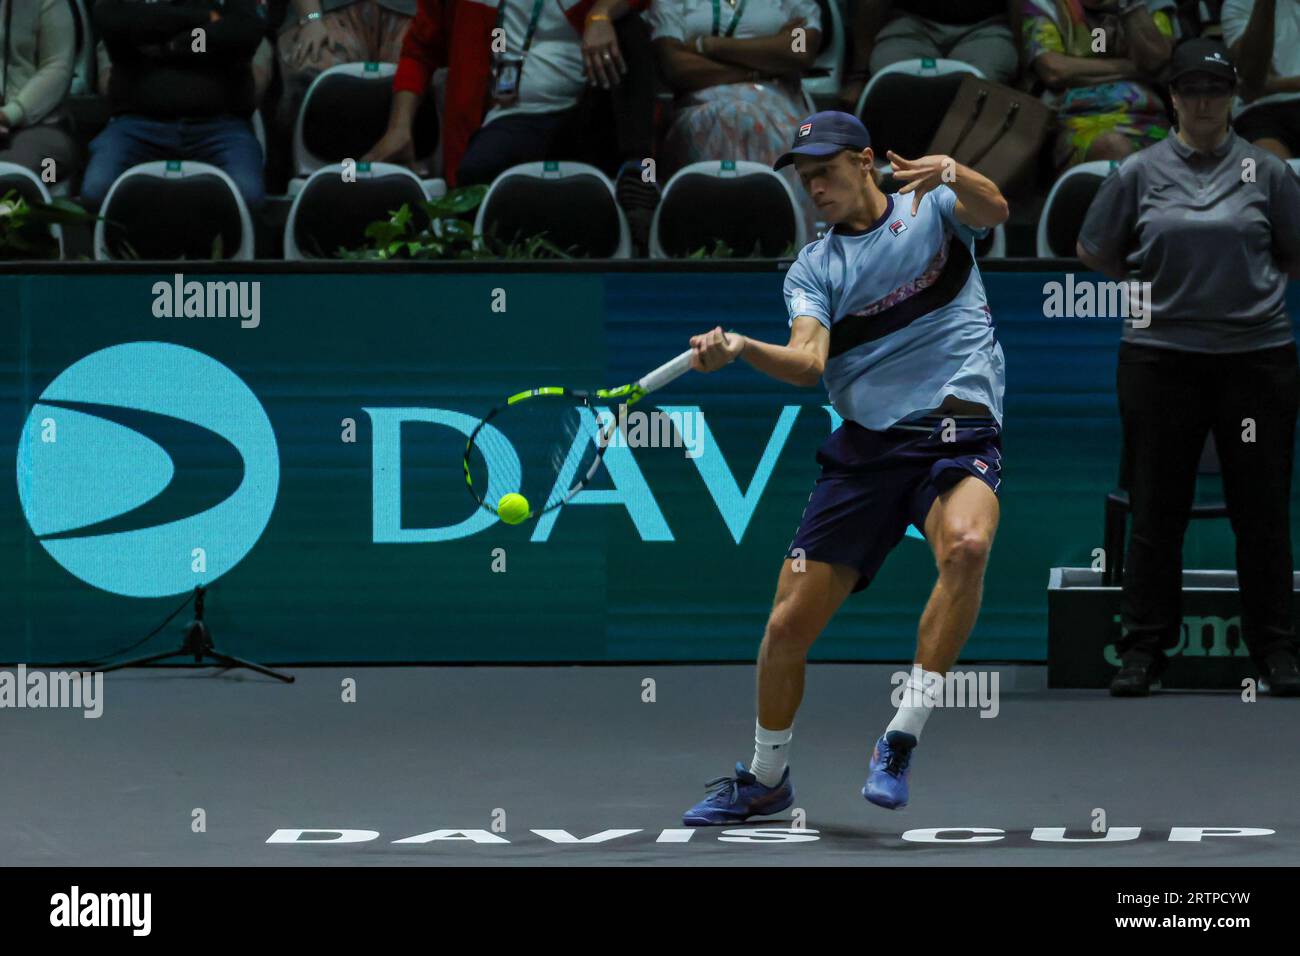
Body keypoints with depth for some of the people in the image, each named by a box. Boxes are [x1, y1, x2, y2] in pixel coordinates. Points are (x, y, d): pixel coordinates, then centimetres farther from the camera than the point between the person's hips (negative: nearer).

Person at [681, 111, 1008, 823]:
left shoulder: (935, 208, 8)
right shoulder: (813, 270, 10)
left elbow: (994, 211, -15)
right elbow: (807, 364, -7)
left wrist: (953, 174, -36)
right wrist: (739, 350, -27)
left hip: (957, 435, -3)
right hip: (865, 446, 3)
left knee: (967, 544, -36)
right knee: (788, 625, -1)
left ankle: (900, 740, -25)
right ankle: (766, 778, 25)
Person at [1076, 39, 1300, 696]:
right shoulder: (1139, 173, 3)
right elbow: (1093, 252, 12)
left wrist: (1246, 282, 9)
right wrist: (1155, 282, 12)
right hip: (1161, 356, 0)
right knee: (1156, 511, 4)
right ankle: (1143, 648, 11)